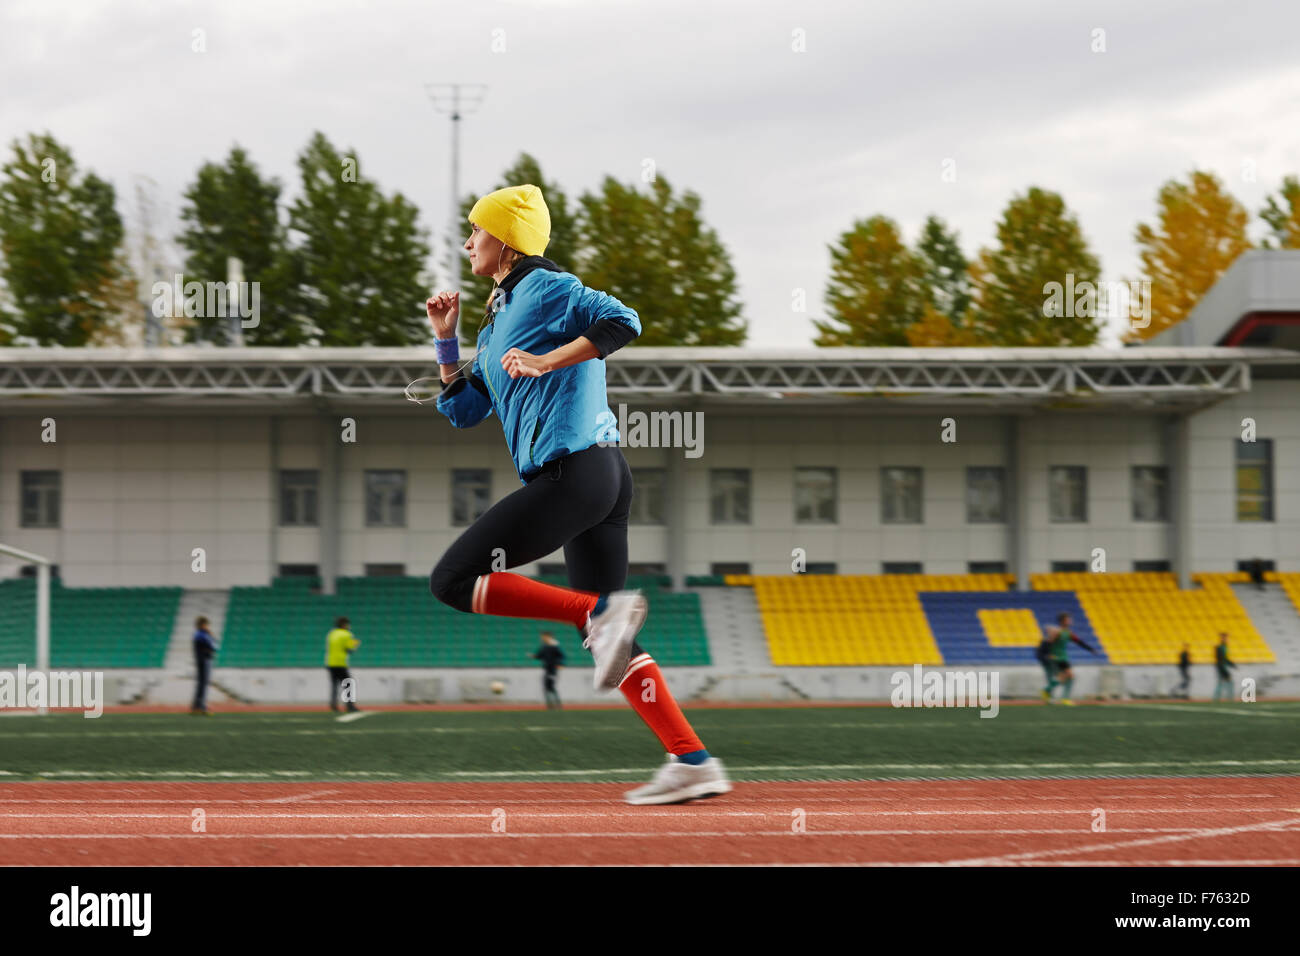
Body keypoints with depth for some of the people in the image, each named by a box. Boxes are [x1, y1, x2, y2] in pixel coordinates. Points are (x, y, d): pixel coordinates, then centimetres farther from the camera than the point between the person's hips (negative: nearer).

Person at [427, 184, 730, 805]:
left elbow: (622, 321, -18)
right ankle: (693, 761, 1)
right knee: (605, 634, 7)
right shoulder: (499, 318, 25)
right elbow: (462, 410, 28)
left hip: (574, 468, -10)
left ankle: (602, 611, -18)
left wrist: (546, 361, -21)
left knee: (452, 580, -9)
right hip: (601, 476, 10)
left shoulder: (544, 287, -2)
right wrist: (445, 338, 21)